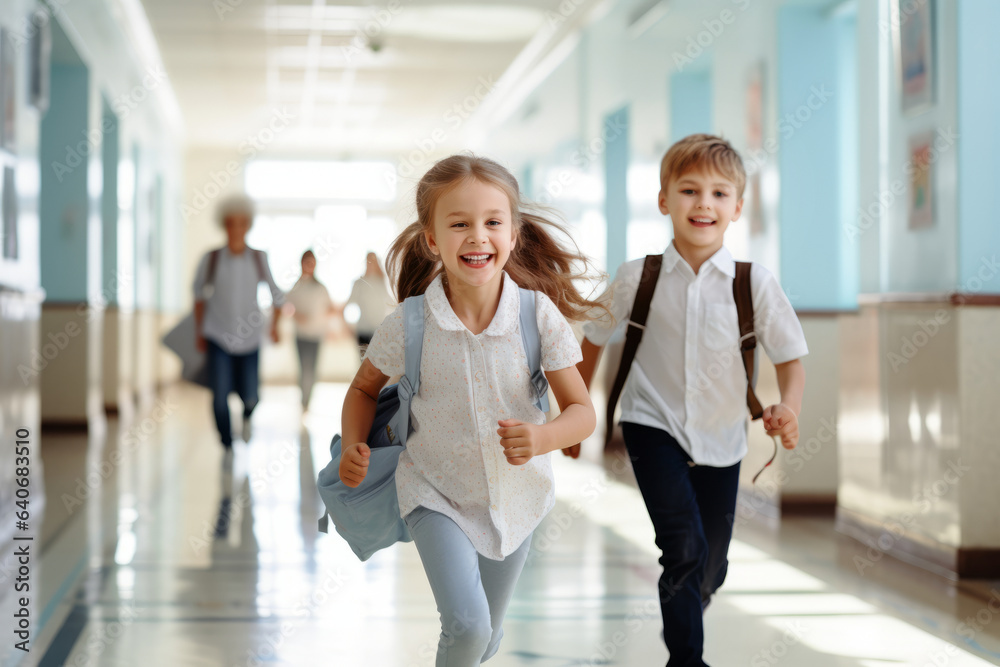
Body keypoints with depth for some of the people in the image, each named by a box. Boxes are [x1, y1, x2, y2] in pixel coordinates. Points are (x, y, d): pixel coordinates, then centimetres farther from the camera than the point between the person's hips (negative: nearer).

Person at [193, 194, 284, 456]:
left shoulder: (259, 259, -4)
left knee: (249, 396, 3)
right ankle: (227, 446, 10)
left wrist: (275, 324, 8)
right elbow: (199, 291, 9)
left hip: (249, 337, 1)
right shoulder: (211, 258, -6)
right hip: (218, 336, -1)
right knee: (219, 396, -9)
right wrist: (199, 330, 10)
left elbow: (276, 292, 9)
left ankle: (246, 417, 41)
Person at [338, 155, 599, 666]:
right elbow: (364, 389, 2)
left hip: (516, 494, 2)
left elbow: (582, 411, -12)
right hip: (436, 494, -2)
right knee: (466, 625, -20)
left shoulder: (539, 316, -18)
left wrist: (543, 438, -33)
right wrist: (353, 447, -16)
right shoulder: (408, 325, -17)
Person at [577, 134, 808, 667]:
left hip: (720, 440, 2)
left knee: (710, 571, 14)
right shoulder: (638, 278, -10)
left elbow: (790, 359, -5)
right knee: (685, 546, -21)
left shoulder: (754, 282, -11)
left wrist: (789, 408, -25)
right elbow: (593, 338, 6)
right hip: (654, 427, -2)